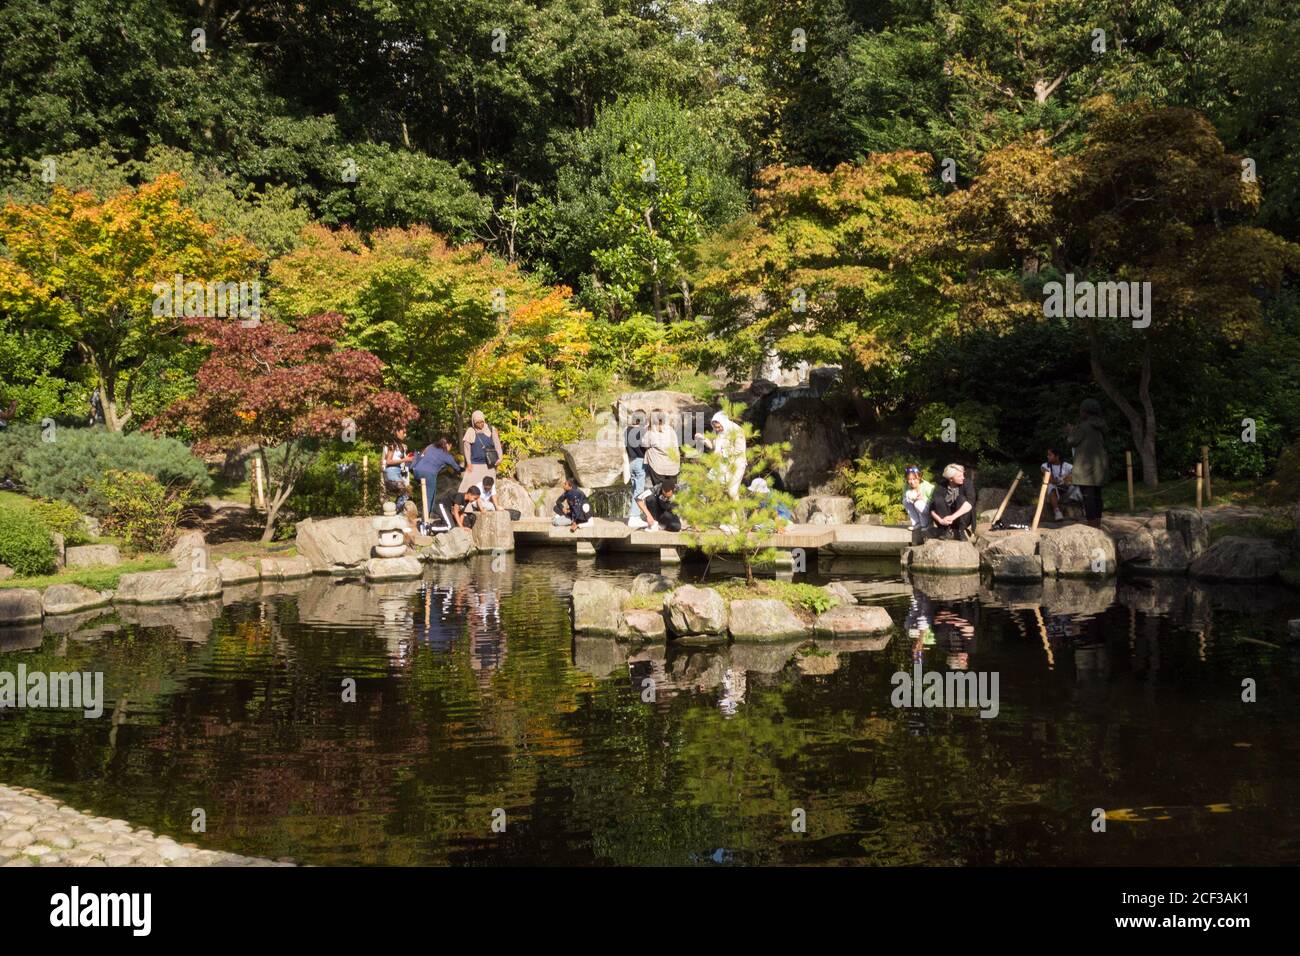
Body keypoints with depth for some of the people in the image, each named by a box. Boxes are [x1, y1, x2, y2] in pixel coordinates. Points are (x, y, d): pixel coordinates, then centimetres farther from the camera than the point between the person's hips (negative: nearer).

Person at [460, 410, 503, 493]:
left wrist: (499, 457, -16)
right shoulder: (470, 432, -3)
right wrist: (468, 463, -9)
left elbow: (497, 444, -3)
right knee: (469, 485, -9)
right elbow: (467, 448, -2)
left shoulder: (491, 430, -1)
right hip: (475, 465, -1)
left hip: (488, 465, 1)